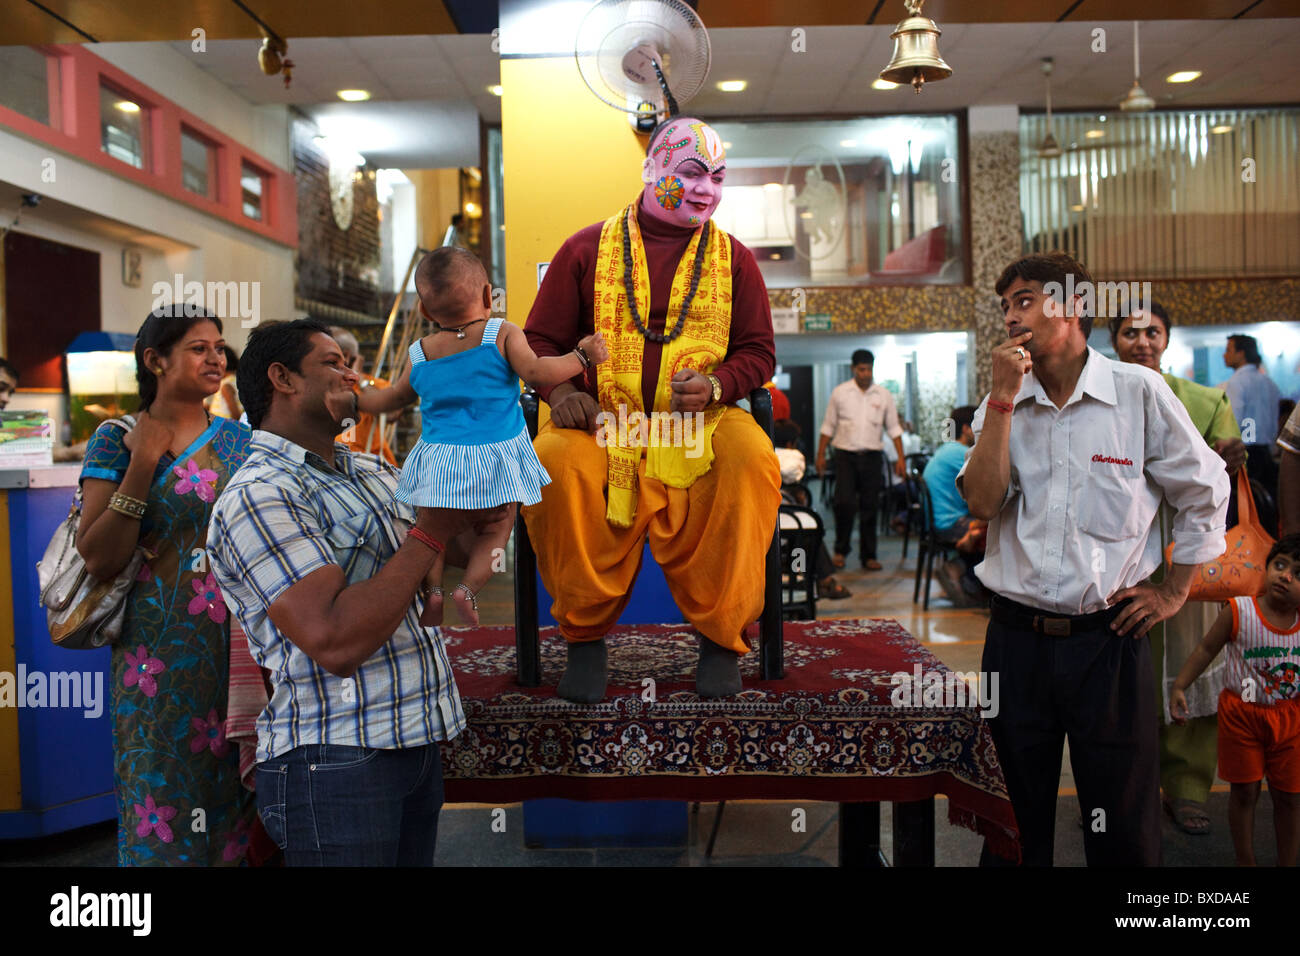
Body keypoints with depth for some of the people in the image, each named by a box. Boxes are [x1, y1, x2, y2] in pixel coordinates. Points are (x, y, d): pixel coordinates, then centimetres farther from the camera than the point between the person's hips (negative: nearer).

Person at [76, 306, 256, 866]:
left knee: (235, 792, 11)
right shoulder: (116, 442, -2)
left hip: (240, 645, 3)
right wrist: (143, 462, -14)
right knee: (164, 802, 5)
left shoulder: (237, 440, 7)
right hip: (162, 651, -3)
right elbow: (98, 560, -11)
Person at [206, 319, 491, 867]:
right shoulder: (256, 498, -14)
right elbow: (335, 643, -25)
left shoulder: (376, 471, 12)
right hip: (337, 762, -8)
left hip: (419, 745, 8)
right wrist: (433, 530, -17)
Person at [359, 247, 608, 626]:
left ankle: (432, 588, 4)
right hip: (495, 456, -2)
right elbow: (535, 372, -18)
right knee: (496, 528, 11)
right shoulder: (503, 335, -6)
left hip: (439, 459, 2)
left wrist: (356, 399, 34)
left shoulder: (420, 353, 5)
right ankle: (468, 587, -4)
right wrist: (582, 356, -7)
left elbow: (393, 398, 16)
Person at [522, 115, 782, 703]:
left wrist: (715, 385, -9)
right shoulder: (588, 248, 10)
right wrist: (561, 391, -10)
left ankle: (722, 635, -14)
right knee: (555, 462, -32)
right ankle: (586, 632, -12)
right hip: (604, 421, 0)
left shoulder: (732, 258, 14)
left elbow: (758, 351, 13)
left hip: (701, 424, 1)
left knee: (753, 459, -31)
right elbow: (541, 339, 11)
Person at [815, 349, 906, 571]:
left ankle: (869, 556, 11)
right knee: (845, 503, -12)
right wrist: (820, 455, 3)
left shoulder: (883, 395, 7)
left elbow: (894, 428, 9)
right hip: (845, 455, -2)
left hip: (872, 457, 2)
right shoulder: (840, 392, 2)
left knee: (870, 507, 3)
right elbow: (828, 426, 6)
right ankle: (841, 550, 7)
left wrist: (901, 457, 2)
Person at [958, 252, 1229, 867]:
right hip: (1016, 639, 3)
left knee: (1123, 833, 8)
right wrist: (1004, 397, -11)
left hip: (1109, 638, -2)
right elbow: (983, 502, -9)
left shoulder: (1138, 392, -2)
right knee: (1015, 828, 15)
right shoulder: (999, 405, 7)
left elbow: (1205, 491, 7)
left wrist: (1175, 589, 5)